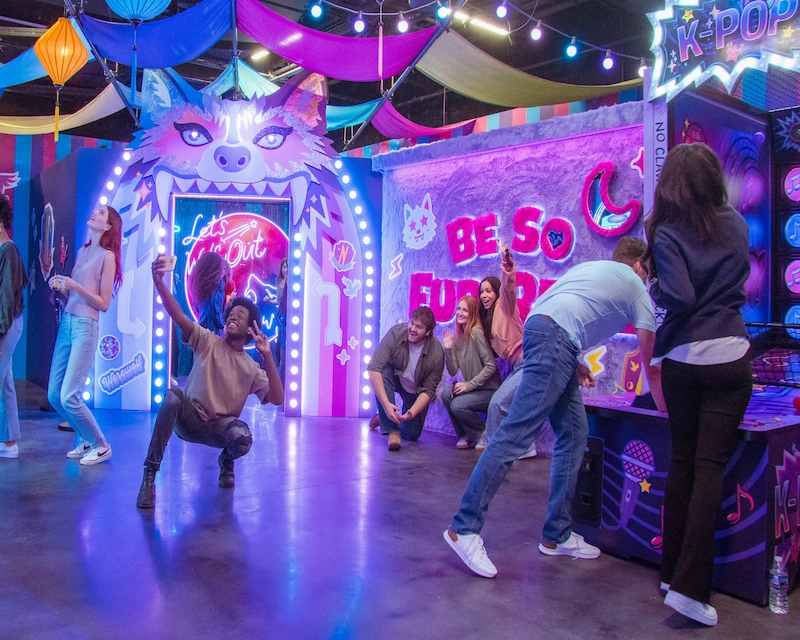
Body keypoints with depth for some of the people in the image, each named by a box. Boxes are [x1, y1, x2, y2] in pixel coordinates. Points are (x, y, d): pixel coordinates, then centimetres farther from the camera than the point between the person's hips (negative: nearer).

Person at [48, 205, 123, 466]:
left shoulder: (107, 256, -5)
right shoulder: (82, 251, 14)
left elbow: (104, 303, -7)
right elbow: (72, 294, 18)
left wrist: (76, 287, -18)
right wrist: (60, 286, -2)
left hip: (85, 327, -7)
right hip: (66, 323, 7)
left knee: (69, 396, -9)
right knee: (54, 395, 7)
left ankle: (100, 446, 9)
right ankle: (85, 439, 25)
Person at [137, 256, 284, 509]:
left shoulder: (253, 369, 4)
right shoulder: (208, 341, 1)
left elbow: (277, 399, -10)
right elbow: (178, 316, -14)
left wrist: (267, 356, -17)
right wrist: (159, 282, -30)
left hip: (220, 428, 0)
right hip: (189, 420, 0)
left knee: (242, 438, -35)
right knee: (172, 396, -34)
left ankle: (226, 460, 8)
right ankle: (149, 477, -27)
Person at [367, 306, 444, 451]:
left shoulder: (436, 353, -29)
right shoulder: (396, 334, -30)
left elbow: (428, 390, -20)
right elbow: (374, 368, -34)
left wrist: (412, 413, -36)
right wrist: (386, 404, -41)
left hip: (416, 391, 1)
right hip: (394, 378, -1)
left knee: (412, 435, 0)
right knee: (383, 372, -35)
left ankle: (385, 418, 34)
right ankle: (392, 430, -27)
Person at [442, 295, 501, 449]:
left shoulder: (476, 332, -16)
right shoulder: (458, 337, 5)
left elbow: (491, 366, -20)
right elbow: (453, 371, 3)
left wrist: (470, 385, -22)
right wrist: (448, 349, -10)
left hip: (490, 390, -6)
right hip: (473, 389, 7)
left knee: (458, 405, -25)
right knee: (447, 394, -17)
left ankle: (484, 434, 5)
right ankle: (466, 435, 3)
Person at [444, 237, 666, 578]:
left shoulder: (592, 267, 33)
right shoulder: (637, 289, 14)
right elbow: (651, 369, 15)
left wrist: (573, 363, 28)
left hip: (538, 327, 9)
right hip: (555, 337, -9)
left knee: (574, 434, 11)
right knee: (515, 434, -14)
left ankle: (557, 535, 15)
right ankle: (464, 528, -14)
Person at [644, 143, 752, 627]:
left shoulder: (668, 234, -6)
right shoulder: (738, 225, 6)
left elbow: (679, 297, -17)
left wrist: (654, 288, 1)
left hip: (681, 360, -1)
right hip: (729, 356, 1)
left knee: (682, 463, 12)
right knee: (711, 465, -2)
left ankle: (672, 571, 21)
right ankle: (690, 586, -7)